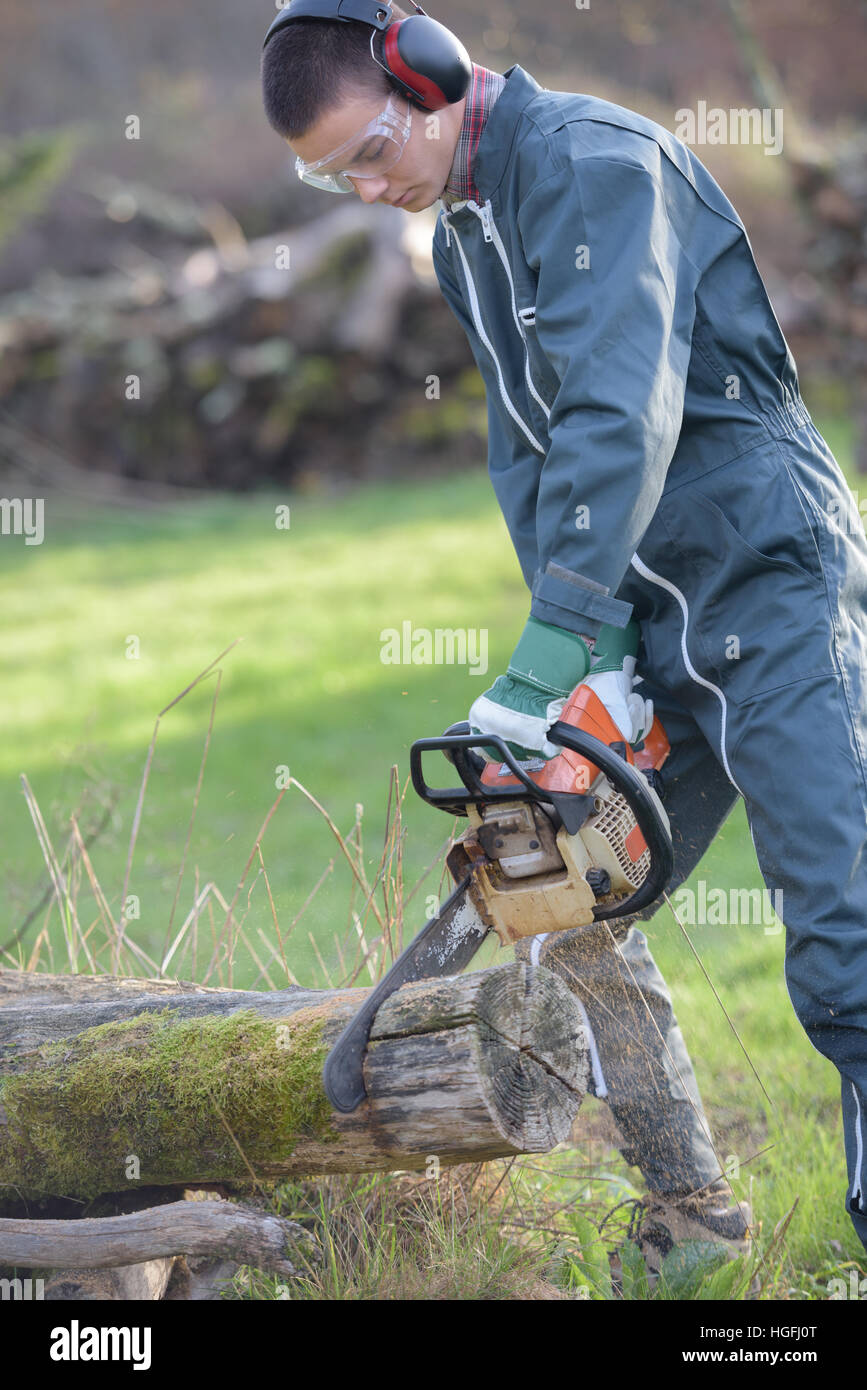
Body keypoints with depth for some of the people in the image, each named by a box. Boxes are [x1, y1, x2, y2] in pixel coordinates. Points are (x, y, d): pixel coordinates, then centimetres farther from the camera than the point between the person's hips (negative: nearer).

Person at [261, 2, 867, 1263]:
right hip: (651, 616, 9)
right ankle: (690, 1210, 24)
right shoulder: (462, 233, 13)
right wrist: (595, 658, -4)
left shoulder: (589, 161, -16)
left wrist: (548, 660, -32)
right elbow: (530, 456, 10)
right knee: (576, 917, 13)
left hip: (766, 581, -9)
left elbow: (620, 410, -28)